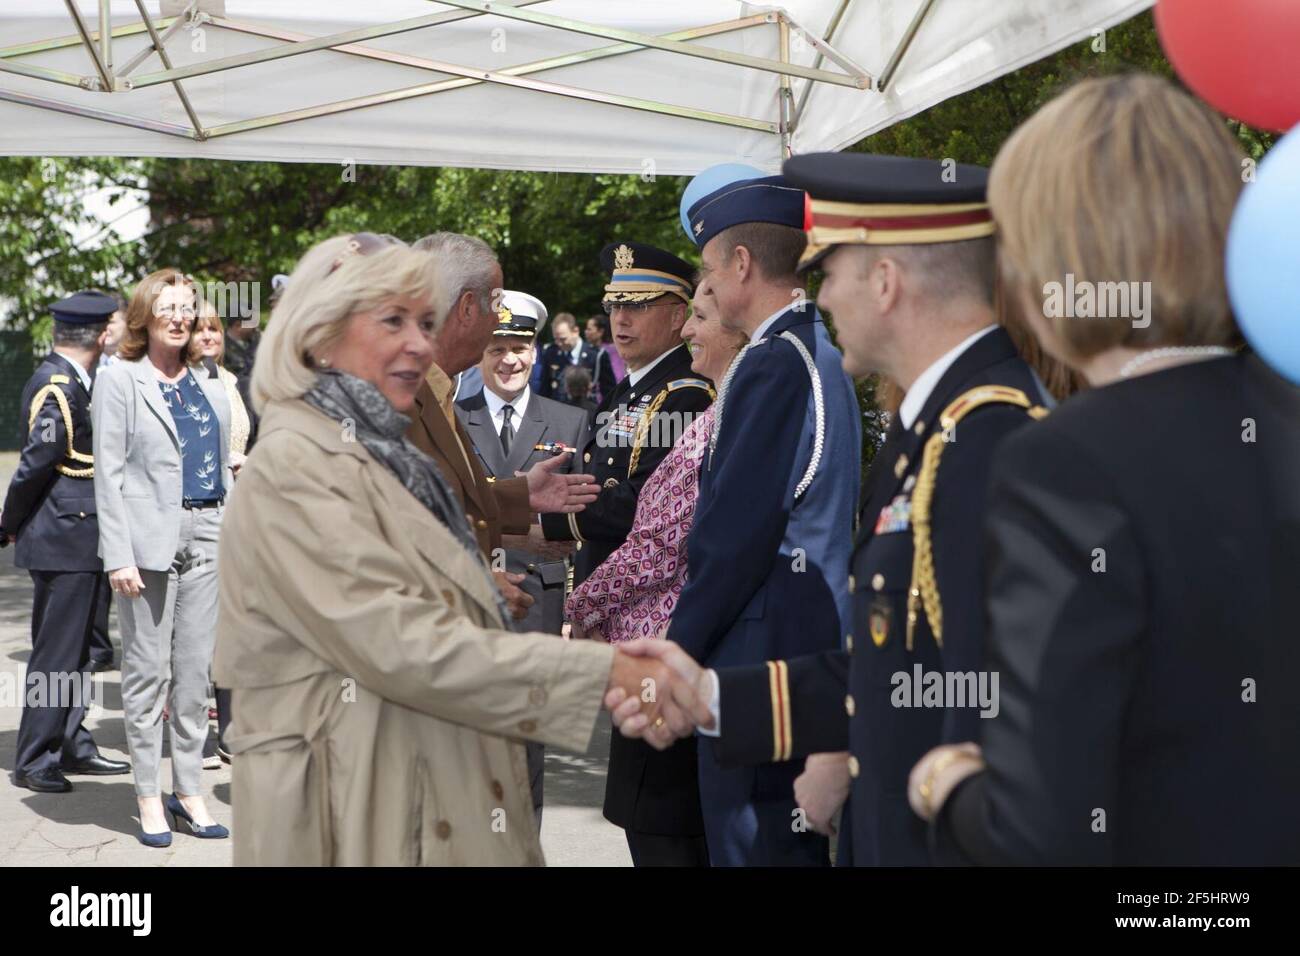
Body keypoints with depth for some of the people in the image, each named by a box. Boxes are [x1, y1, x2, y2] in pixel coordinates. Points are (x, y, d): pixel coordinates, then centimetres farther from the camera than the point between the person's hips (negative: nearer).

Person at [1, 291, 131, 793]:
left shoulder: (65, 380, 13)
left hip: (76, 536, 10)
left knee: (73, 649, 17)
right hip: (66, 537, -10)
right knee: (56, 653, -3)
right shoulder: (59, 388, -18)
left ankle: (73, 746, 27)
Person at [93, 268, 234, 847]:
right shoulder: (119, 382, 0)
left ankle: (188, 790, 16)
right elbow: (108, 474, -5)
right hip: (149, 538, -4)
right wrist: (118, 556, -13)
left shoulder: (211, 390, 15)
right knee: (148, 670, 0)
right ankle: (148, 797, 8)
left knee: (195, 671, 7)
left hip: (205, 538, 4)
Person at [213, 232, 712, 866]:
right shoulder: (293, 469, -15)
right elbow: (402, 646, -23)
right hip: (357, 821, -9)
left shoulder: (384, 457, 14)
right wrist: (605, 672, -24)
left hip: (441, 811, 9)